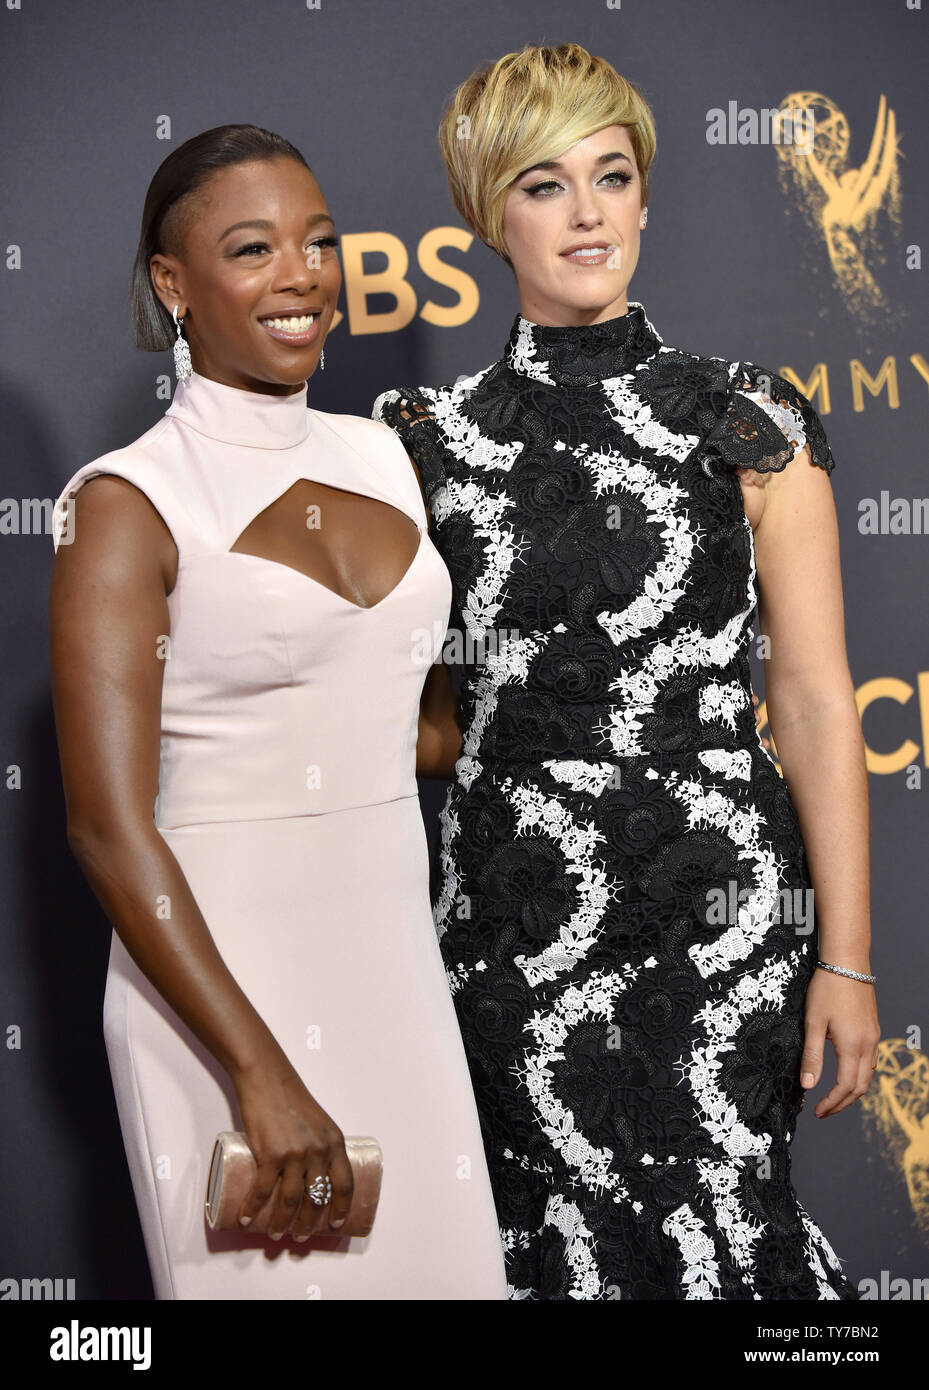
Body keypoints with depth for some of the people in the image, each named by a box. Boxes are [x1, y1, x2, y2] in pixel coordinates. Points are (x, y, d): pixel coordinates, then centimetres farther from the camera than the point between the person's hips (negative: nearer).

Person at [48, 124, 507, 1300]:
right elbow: (108, 827, -16)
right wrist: (260, 1070, -20)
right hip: (222, 978, -6)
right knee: (280, 1272, 6)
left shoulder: (377, 456, 7)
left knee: (435, 1261, 13)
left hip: (396, 965, 6)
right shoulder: (127, 503, -11)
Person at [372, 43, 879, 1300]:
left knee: (715, 1224, 1)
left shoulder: (752, 423, -1)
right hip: (512, 904, 2)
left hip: (721, 903, -2)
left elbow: (815, 695, -2)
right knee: (555, 1235, 7)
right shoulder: (434, 436, 5)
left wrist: (846, 956, -5)